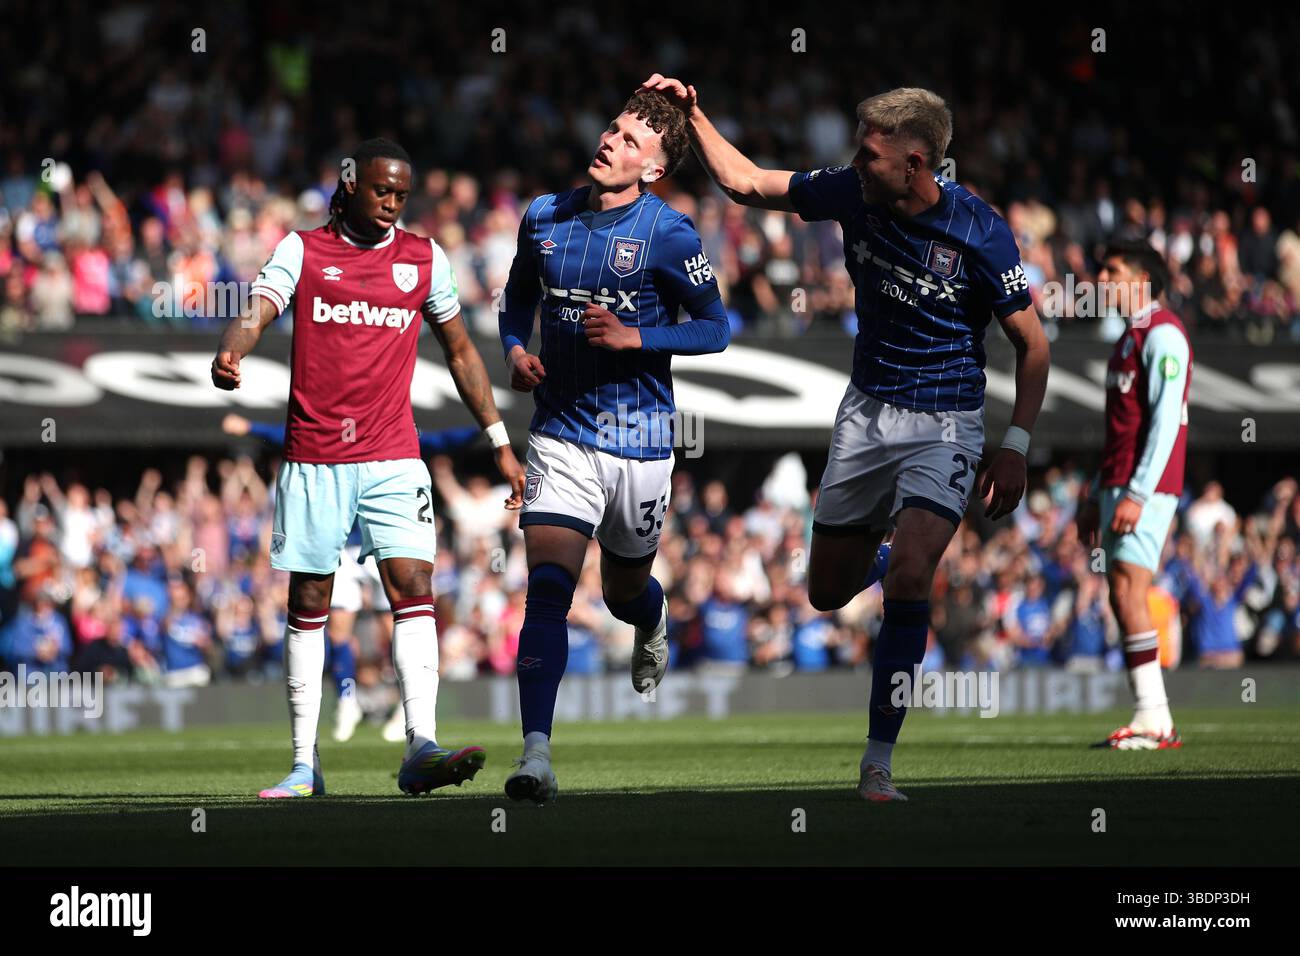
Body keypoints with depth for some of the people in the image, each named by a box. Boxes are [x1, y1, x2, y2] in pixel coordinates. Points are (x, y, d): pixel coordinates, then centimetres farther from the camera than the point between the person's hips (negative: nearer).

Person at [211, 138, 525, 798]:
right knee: (307, 606, 4)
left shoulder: (424, 259, 9)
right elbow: (256, 313, -12)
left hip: (393, 459, 1)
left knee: (414, 591, -14)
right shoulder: (302, 250, 3)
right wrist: (230, 352, -36)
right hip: (312, 458, -1)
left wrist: (500, 444, 16)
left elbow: (459, 352, 18)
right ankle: (305, 764, 10)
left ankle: (420, 749, -20)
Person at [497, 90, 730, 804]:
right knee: (548, 586, -16)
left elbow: (714, 327, -5)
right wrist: (515, 350, -1)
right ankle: (536, 757, -22)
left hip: (639, 439, -2)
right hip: (561, 433, 2)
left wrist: (634, 337, -19)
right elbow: (520, 295, 20)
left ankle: (652, 620, 57)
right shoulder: (544, 217, 2)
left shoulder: (668, 234, -11)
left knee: (624, 591, 16)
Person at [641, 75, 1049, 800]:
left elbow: (1032, 342, -9)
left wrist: (1017, 447, -14)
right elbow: (745, 182, 6)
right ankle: (879, 553, 47)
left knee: (909, 579, -23)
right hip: (867, 409, 5)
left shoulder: (979, 231, -18)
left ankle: (879, 761, -16)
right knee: (828, 592, 8)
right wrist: (693, 115, -3)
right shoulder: (853, 193, -7)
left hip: (945, 422, -5)